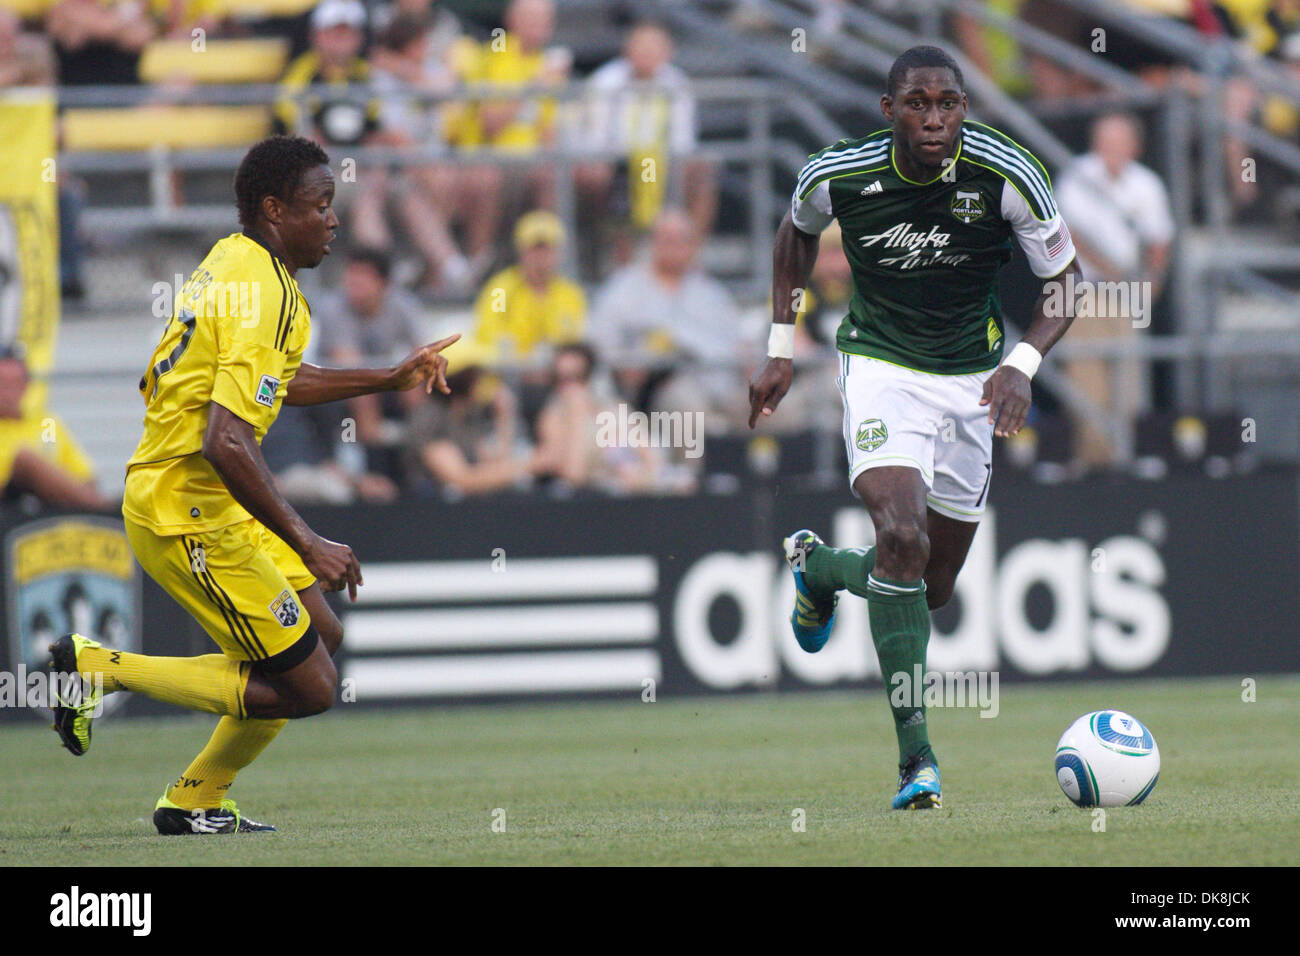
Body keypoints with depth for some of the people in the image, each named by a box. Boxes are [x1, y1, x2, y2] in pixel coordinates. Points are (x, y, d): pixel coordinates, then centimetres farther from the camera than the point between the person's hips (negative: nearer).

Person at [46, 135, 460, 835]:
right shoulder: (267, 299, -21)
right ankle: (97, 668, -4)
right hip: (190, 513, -10)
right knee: (308, 686, -5)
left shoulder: (232, 262, 10)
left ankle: (196, 802, 22)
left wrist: (389, 379, 28)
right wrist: (307, 545, -27)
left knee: (322, 636, 17)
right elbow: (225, 443, -30)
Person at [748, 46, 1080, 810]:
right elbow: (798, 230, 10)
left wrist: (1022, 364, -24)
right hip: (881, 368, -2)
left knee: (933, 589, 9)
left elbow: (1064, 285, -7)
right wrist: (782, 347, 6)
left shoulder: (1007, 175, -18)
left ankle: (817, 567, 44)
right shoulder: (839, 175, -15)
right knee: (903, 534, -27)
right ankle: (916, 753, -23)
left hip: (972, 380, 2)